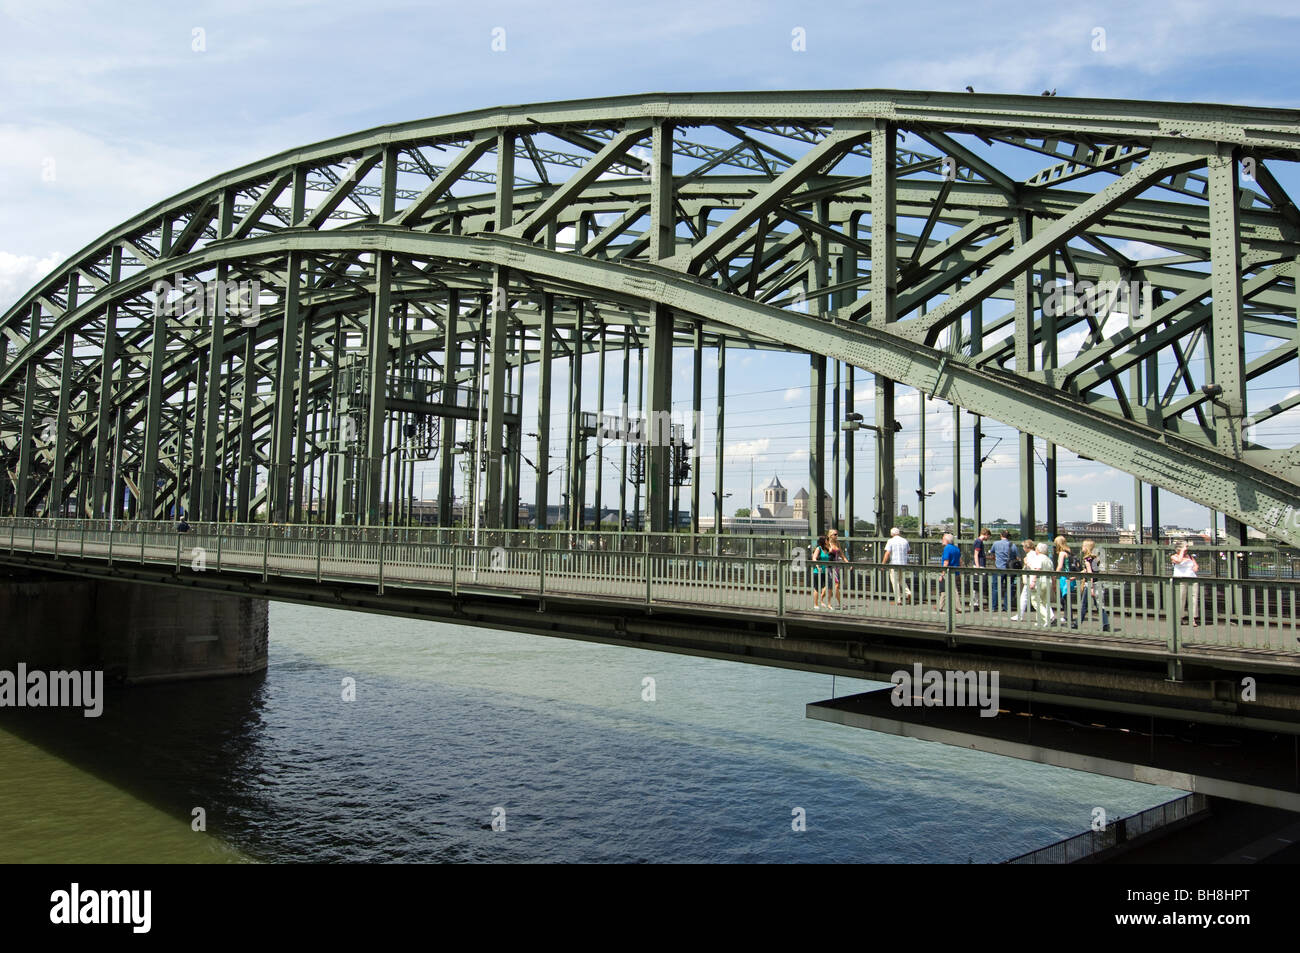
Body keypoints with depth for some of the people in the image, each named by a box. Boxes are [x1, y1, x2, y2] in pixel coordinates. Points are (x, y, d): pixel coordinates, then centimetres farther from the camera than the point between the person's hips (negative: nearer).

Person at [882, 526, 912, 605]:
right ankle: (908, 592, -4)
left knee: (895, 582, 1)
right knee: (902, 580, 20)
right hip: (903, 563, 4)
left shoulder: (891, 541, -6)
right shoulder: (905, 541, 8)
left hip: (894, 563, -4)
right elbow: (909, 551, 21)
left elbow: (887, 553, -13)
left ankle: (898, 600, -1)